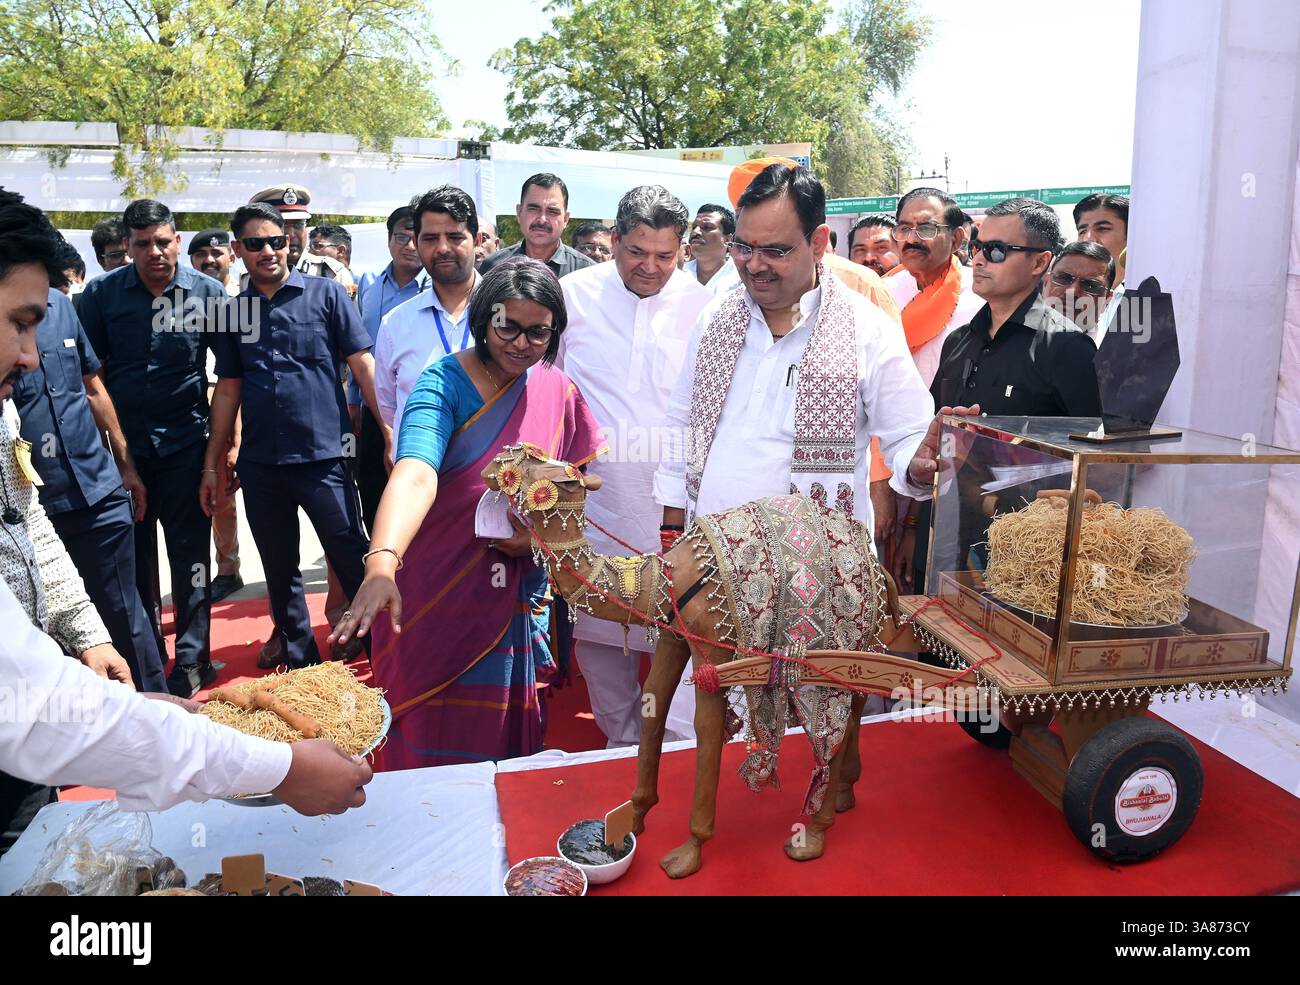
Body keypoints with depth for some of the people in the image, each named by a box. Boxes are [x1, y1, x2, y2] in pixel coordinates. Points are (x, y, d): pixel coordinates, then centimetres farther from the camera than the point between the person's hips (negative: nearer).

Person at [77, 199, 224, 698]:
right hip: (123, 444, 1)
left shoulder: (208, 292, -2)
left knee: (190, 552, 3)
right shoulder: (101, 293, -1)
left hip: (184, 443, -1)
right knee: (134, 554, 12)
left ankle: (192, 660, 15)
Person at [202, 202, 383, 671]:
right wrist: (212, 465, 11)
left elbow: (362, 364, -4)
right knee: (279, 571, 14)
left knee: (353, 563, -1)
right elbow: (228, 390, 14)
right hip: (259, 464, 4)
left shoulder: (326, 293, 0)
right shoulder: (233, 311, 10)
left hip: (323, 456, -4)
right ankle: (298, 659, 29)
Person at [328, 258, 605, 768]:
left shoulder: (558, 391, -1)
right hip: (435, 599, -4)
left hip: (514, 601, 4)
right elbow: (415, 475, -35)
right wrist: (381, 565, -50)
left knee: (505, 737, 16)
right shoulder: (446, 383, -17)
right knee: (435, 745, 7)